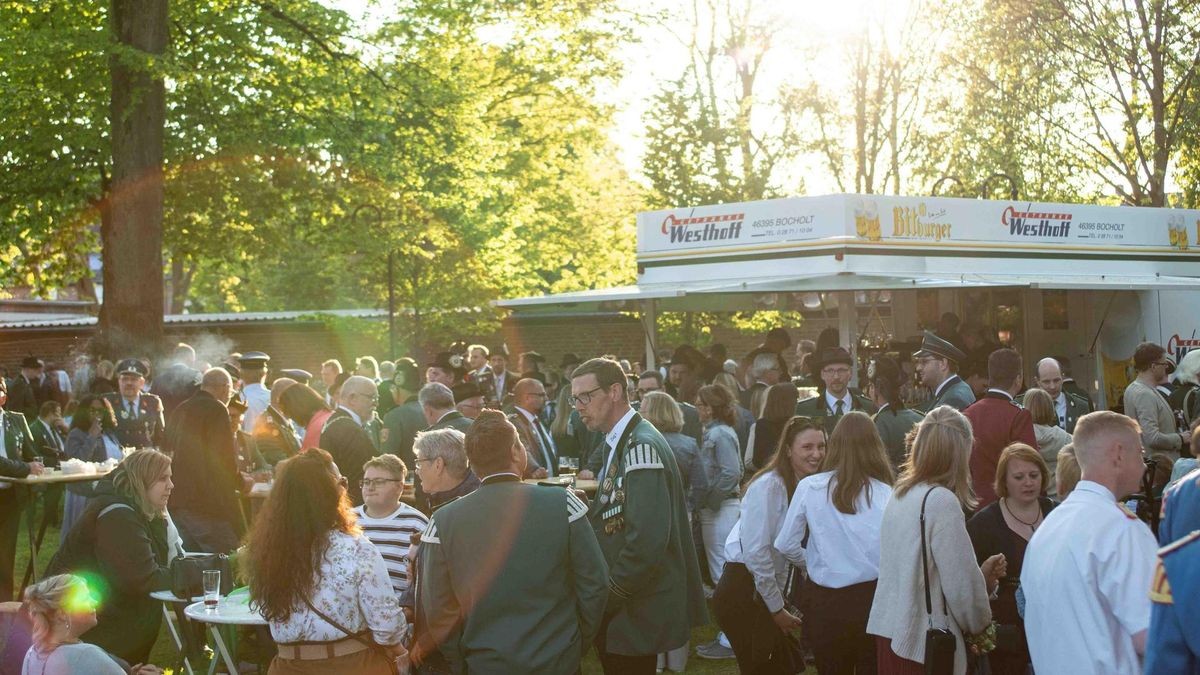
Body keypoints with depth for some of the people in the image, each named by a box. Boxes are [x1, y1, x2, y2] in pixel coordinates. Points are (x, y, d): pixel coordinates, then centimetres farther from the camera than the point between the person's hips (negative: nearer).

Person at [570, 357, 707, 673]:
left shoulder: (641, 446, -19)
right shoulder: (621, 443, 11)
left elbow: (648, 540, -25)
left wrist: (606, 599, -17)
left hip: (637, 612, -9)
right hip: (621, 606, 9)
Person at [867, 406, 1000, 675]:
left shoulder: (900, 494, 8)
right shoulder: (942, 501, -16)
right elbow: (961, 585, -14)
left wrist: (980, 575, 16)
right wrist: (980, 622, 4)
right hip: (923, 642, -8)